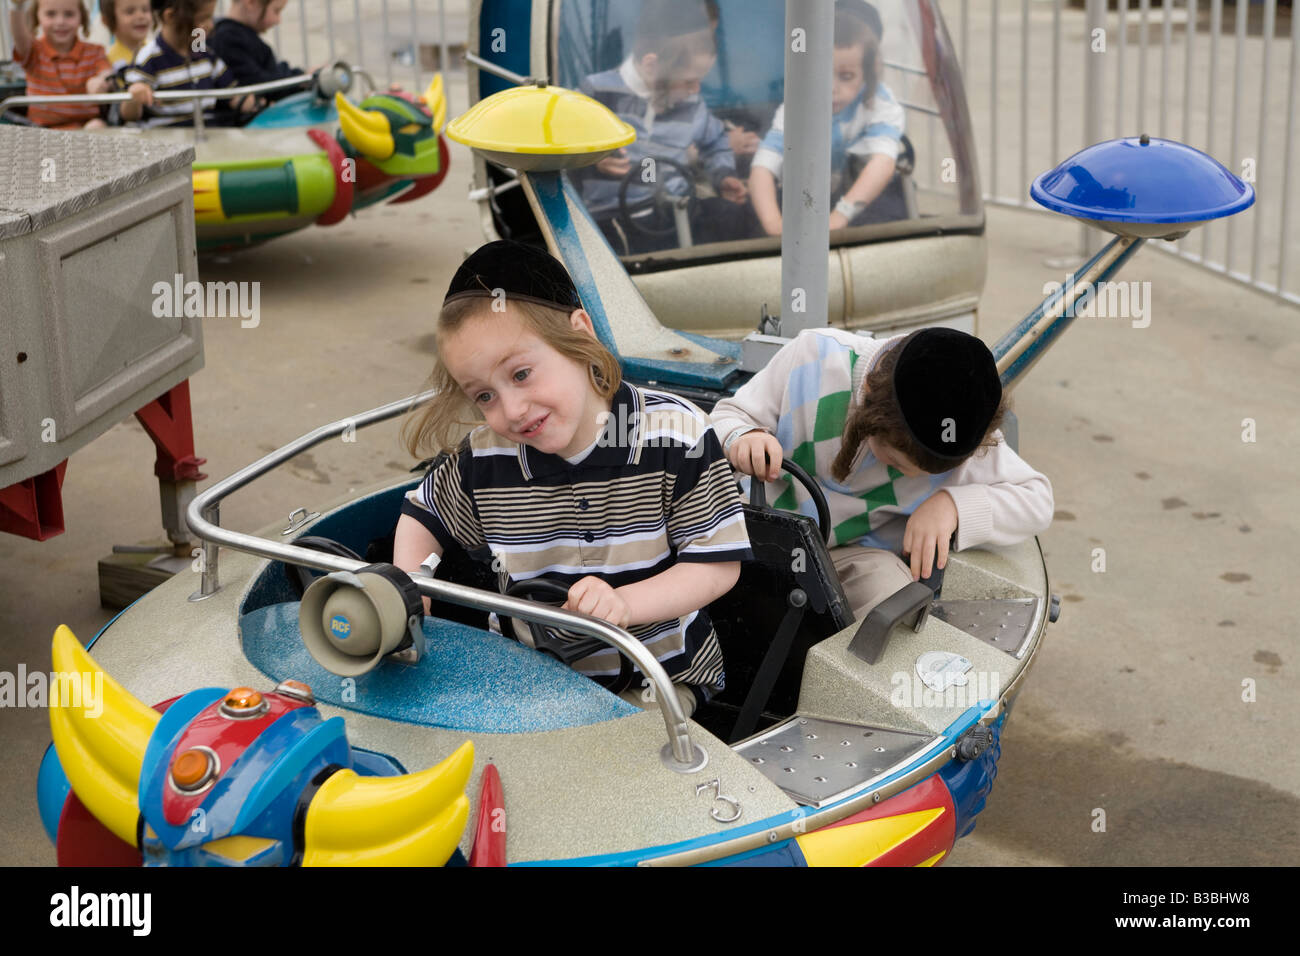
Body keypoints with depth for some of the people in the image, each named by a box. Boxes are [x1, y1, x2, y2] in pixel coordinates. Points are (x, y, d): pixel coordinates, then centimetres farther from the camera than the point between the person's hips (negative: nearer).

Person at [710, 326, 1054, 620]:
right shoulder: (815, 358, -17)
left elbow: (1037, 500, -7)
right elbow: (729, 414, -5)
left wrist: (953, 505, -23)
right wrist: (742, 439, -30)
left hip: (857, 552, 0)